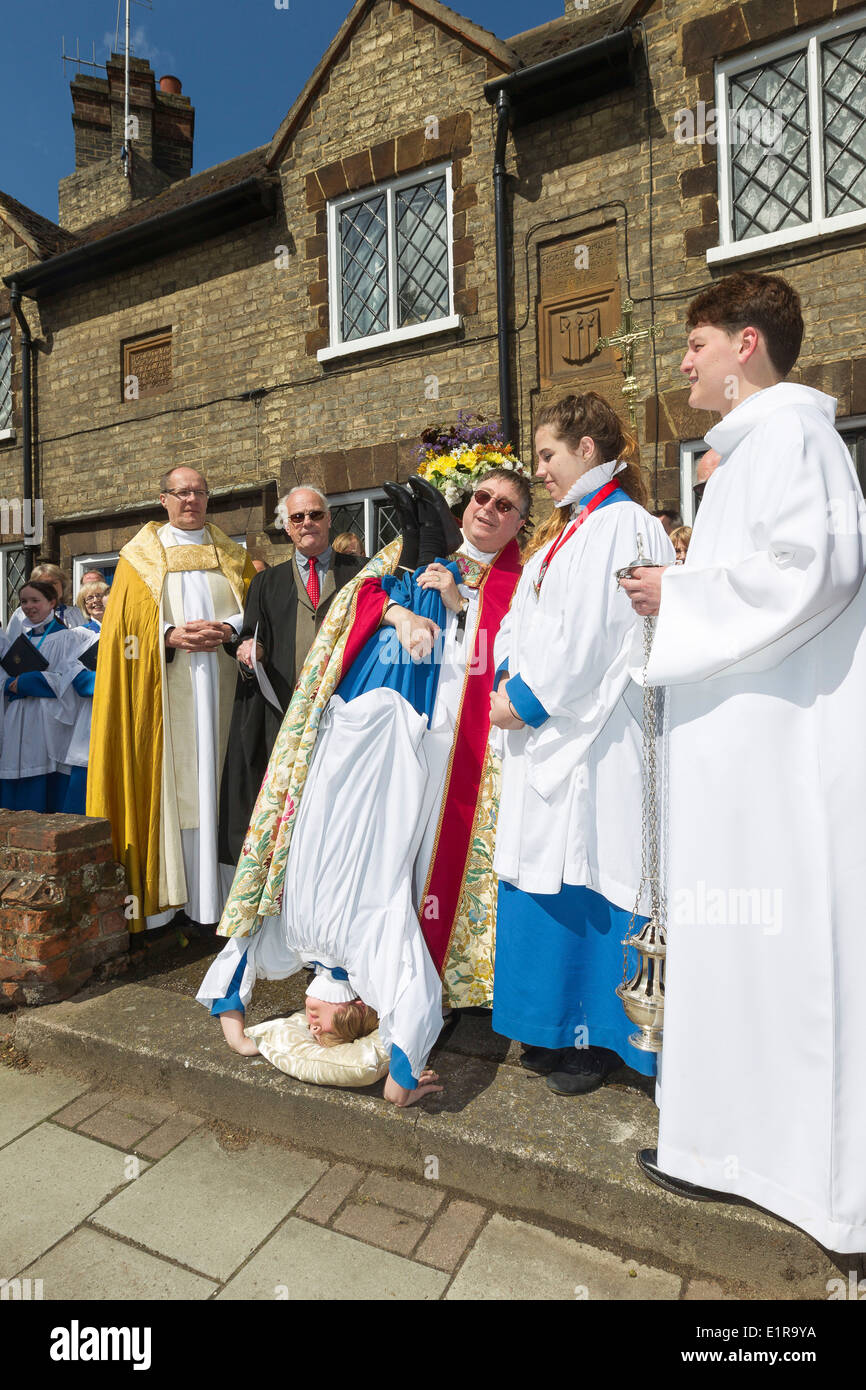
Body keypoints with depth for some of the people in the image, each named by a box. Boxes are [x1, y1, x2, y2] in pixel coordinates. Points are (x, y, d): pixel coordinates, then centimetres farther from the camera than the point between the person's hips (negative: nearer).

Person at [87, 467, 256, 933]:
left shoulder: (230, 555, 17)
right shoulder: (140, 557, 11)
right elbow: (125, 626, 3)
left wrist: (228, 629, -11)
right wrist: (171, 636, -14)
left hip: (220, 685, 2)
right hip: (165, 688, -1)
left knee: (215, 781, 1)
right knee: (170, 781, -4)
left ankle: (218, 894, 7)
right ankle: (168, 894, 4)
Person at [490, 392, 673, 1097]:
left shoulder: (623, 525, -9)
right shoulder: (566, 530, 20)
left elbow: (590, 634, -18)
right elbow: (529, 618, 17)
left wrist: (528, 697, -13)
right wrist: (509, 675, 2)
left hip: (591, 735, -9)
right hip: (544, 724, 9)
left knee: (585, 868, -2)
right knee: (550, 866, 12)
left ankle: (601, 1033, 17)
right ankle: (564, 1027, 28)